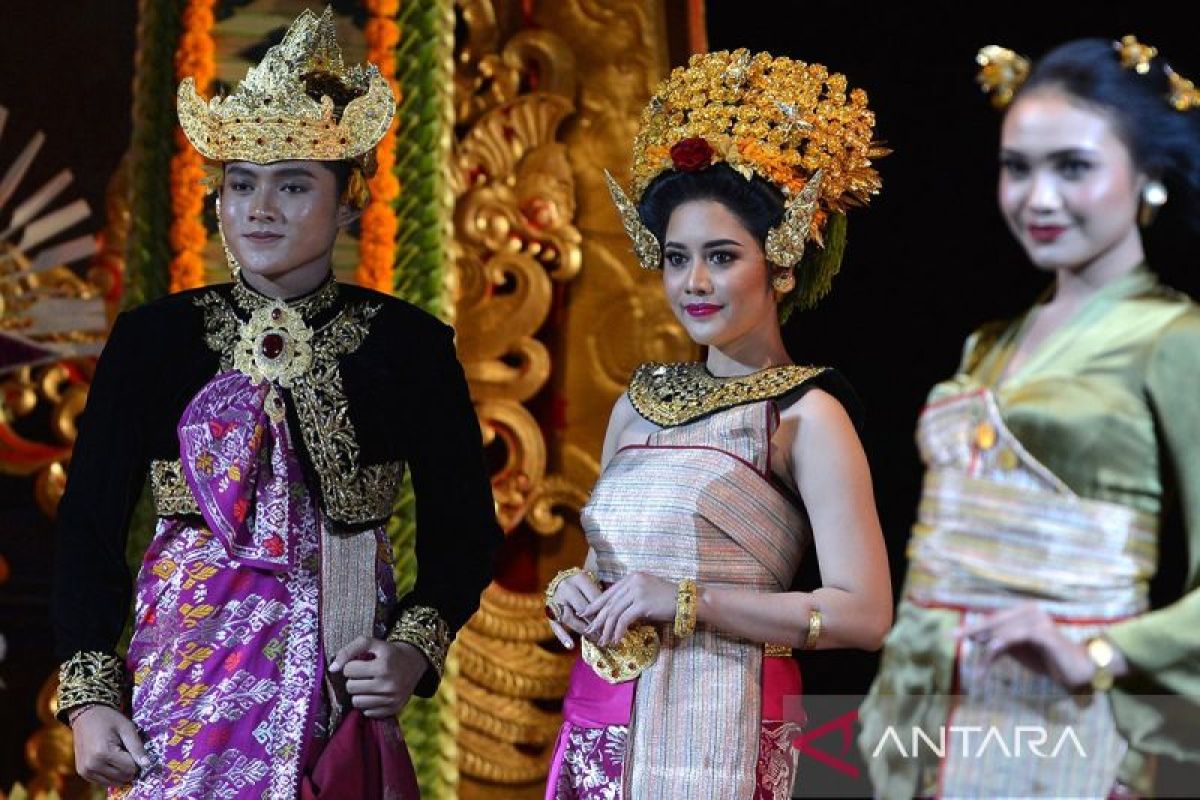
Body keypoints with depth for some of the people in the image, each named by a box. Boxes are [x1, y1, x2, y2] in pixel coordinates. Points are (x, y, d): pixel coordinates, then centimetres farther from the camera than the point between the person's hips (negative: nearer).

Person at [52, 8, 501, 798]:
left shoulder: (409, 346, 0)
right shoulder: (155, 338, 1)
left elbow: (462, 529, 5)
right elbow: (92, 524, 2)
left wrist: (418, 647, -12)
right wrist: (88, 694, -7)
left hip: (342, 689, 0)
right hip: (186, 684, 0)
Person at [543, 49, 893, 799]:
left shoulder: (807, 414, -6)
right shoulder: (640, 401, 12)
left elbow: (863, 613, -14)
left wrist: (688, 602, -17)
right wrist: (574, 591, 1)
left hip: (713, 730, -6)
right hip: (601, 728, 6)